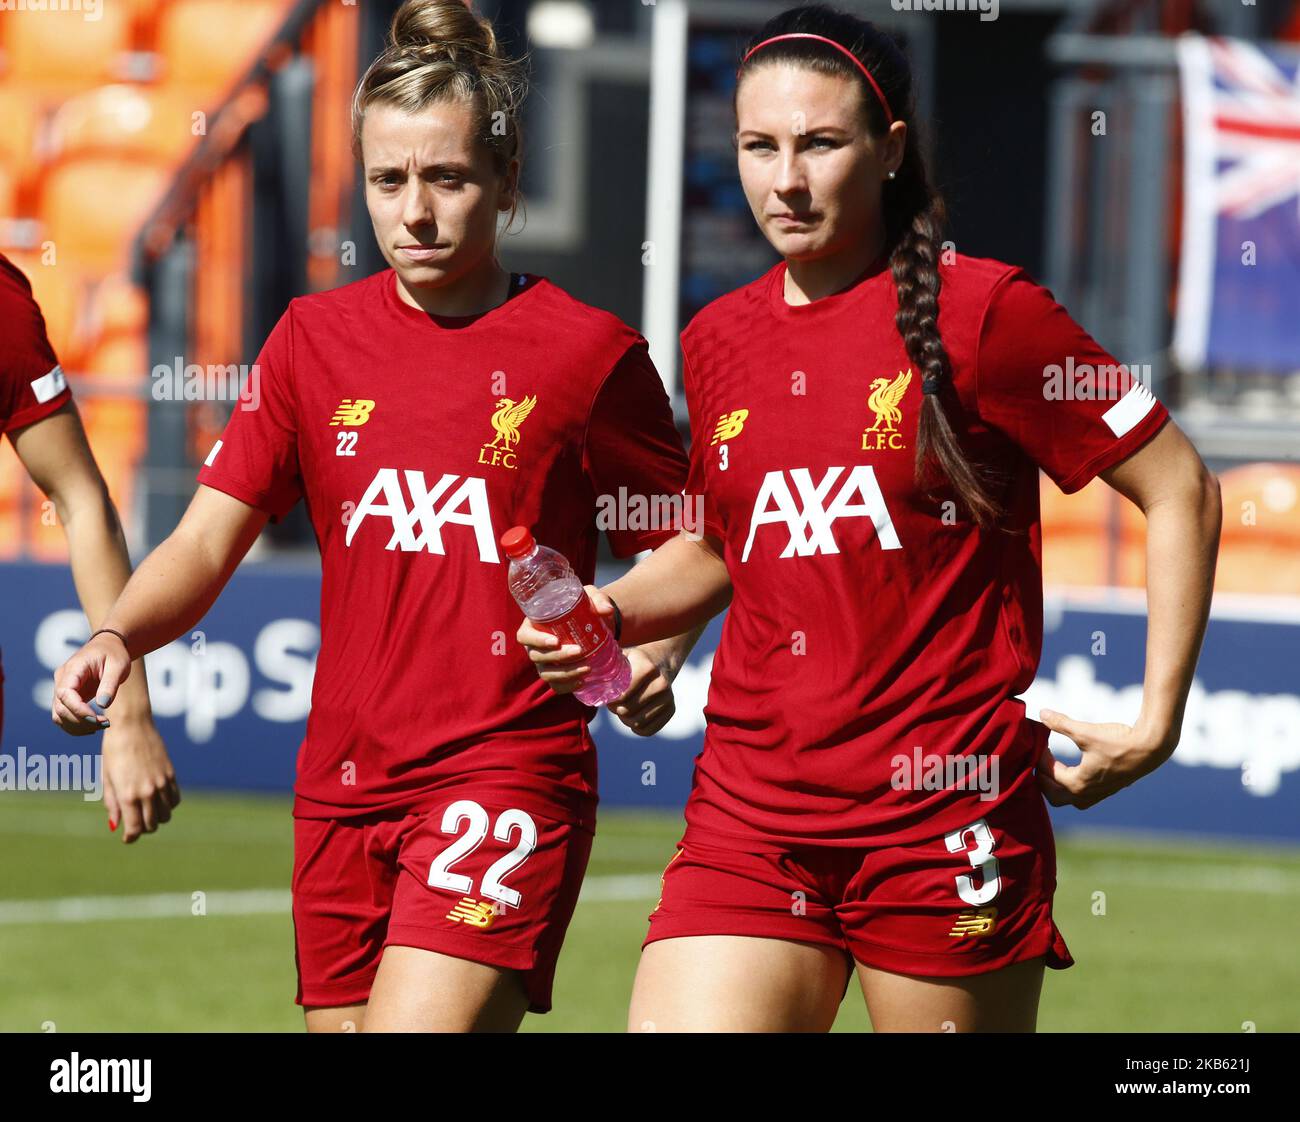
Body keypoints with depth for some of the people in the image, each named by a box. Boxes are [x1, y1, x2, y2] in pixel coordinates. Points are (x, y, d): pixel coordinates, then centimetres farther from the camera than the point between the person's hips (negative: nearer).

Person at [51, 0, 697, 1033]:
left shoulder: (589, 352, -2)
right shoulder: (314, 339, 8)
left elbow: (678, 556, 6)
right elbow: (209, 540, 6)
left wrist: (652, 657, -14)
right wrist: (119, 637, -14)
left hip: (507, 774, -5)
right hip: (342, 783, 5)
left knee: (420, 1024, -20)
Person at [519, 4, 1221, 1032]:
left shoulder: (982, 312, -5)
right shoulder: (718, 340, 11)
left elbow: (1180, 492, 0)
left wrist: (1156, 722, -3)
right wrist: (609, 614, 6)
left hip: (947, 818, -4)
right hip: (753, 817, 4)